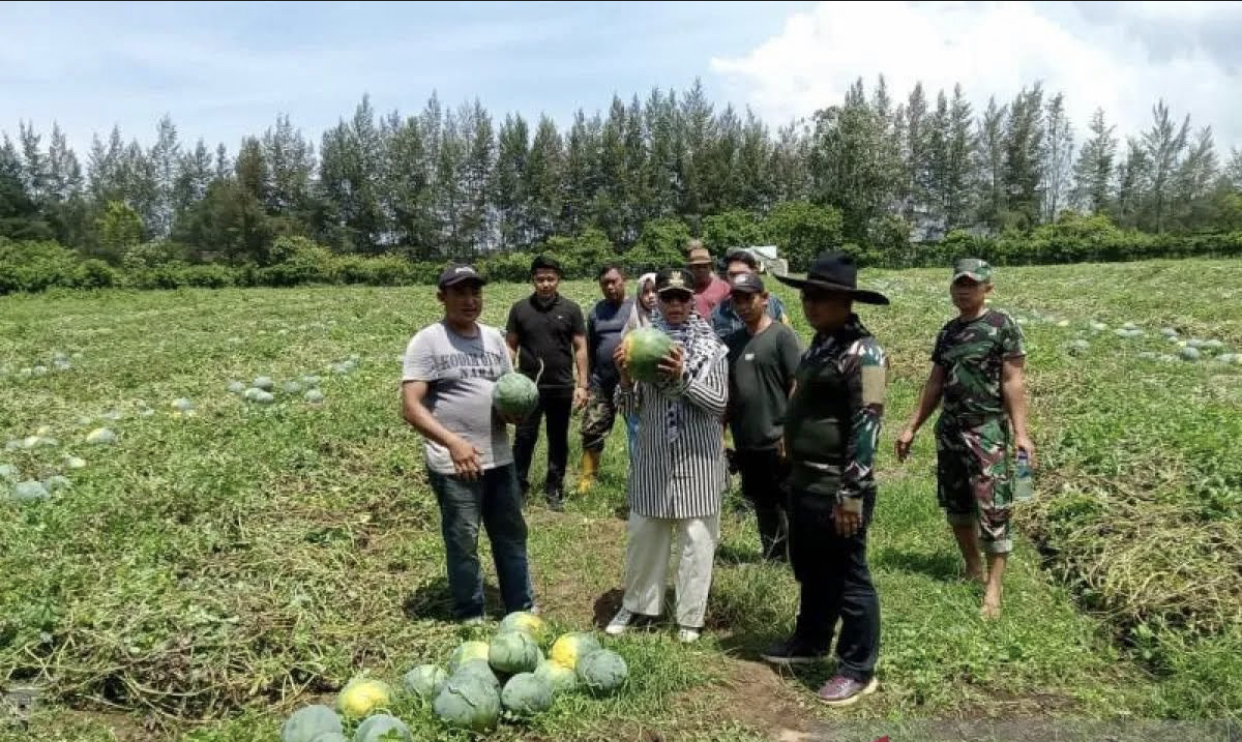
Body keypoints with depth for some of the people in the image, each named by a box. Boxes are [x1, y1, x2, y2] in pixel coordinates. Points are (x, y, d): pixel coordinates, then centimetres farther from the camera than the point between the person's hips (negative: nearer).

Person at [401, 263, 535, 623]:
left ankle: (523, 611, 31)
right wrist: (453, 442, -29)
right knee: (463, 543, 7)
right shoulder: (427, 341, -9)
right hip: (454, 466, -6)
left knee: (512, 535, 15)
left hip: (499, 459, 6)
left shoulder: (493, 337, 9)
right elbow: (411, 407, -16)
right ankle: (470, 619, 25)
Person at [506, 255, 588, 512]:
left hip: (562, 387, 1)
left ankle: (554, 490, 22)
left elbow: (580, 349, 2)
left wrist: (582, 385, -4)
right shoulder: (520, 309, 1)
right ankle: (519, 488, 15)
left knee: (558, 441, 10)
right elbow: (510, 346, 5)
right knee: (524, 438, 3)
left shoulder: (570, 309, 0)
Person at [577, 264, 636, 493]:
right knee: (592, 430, 4)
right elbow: (589, 349, 16)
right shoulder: (596, 311, 11)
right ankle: (587, 478, 14)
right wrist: (586, 381, 15)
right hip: (601, 382, 4)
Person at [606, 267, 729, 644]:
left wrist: (683, 377, -23)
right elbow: (628, 406, 0)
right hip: (653, 456, 2)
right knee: (642, 534, 13)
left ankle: (690, 616, 21)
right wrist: (625, 378, -20)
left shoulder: (711, 348, -4)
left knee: (696, 538, 5)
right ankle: (635, 604, 32)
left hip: (697, 458, -1)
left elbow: (719, 405, -10)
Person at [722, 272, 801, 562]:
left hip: (777, 443, -6)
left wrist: (790, 433, -16)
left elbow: (797, 386, -12)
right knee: (763, 506, 18)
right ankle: (773, 559, 31)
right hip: (746, 443, 6)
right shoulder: (732, 341, 10)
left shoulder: (781, 335, -8)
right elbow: (725, 390, 14)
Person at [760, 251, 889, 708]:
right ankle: (810, 642, 41)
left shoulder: (861, 352, -17)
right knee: (809, 570, 22)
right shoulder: (820, 344, 12)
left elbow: (866, 428, -22)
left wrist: (851, 494, -23)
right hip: (805, 482, 9)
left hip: (836, 488, -9)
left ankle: (858, 669, 19)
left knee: (847, 577, 4)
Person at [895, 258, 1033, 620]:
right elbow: (935, 384, 16)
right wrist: (912, 428, 14)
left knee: (992, 508, -6)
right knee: (955, 504, 13)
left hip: (987, 430, -6)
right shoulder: (948, 332, 12)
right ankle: (972, 570, 29)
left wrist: (1020, 432, -18)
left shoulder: (1003, 326, -5)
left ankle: (993, 588, 0)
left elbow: (1013, 382, -10)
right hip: (948, 428, 7)